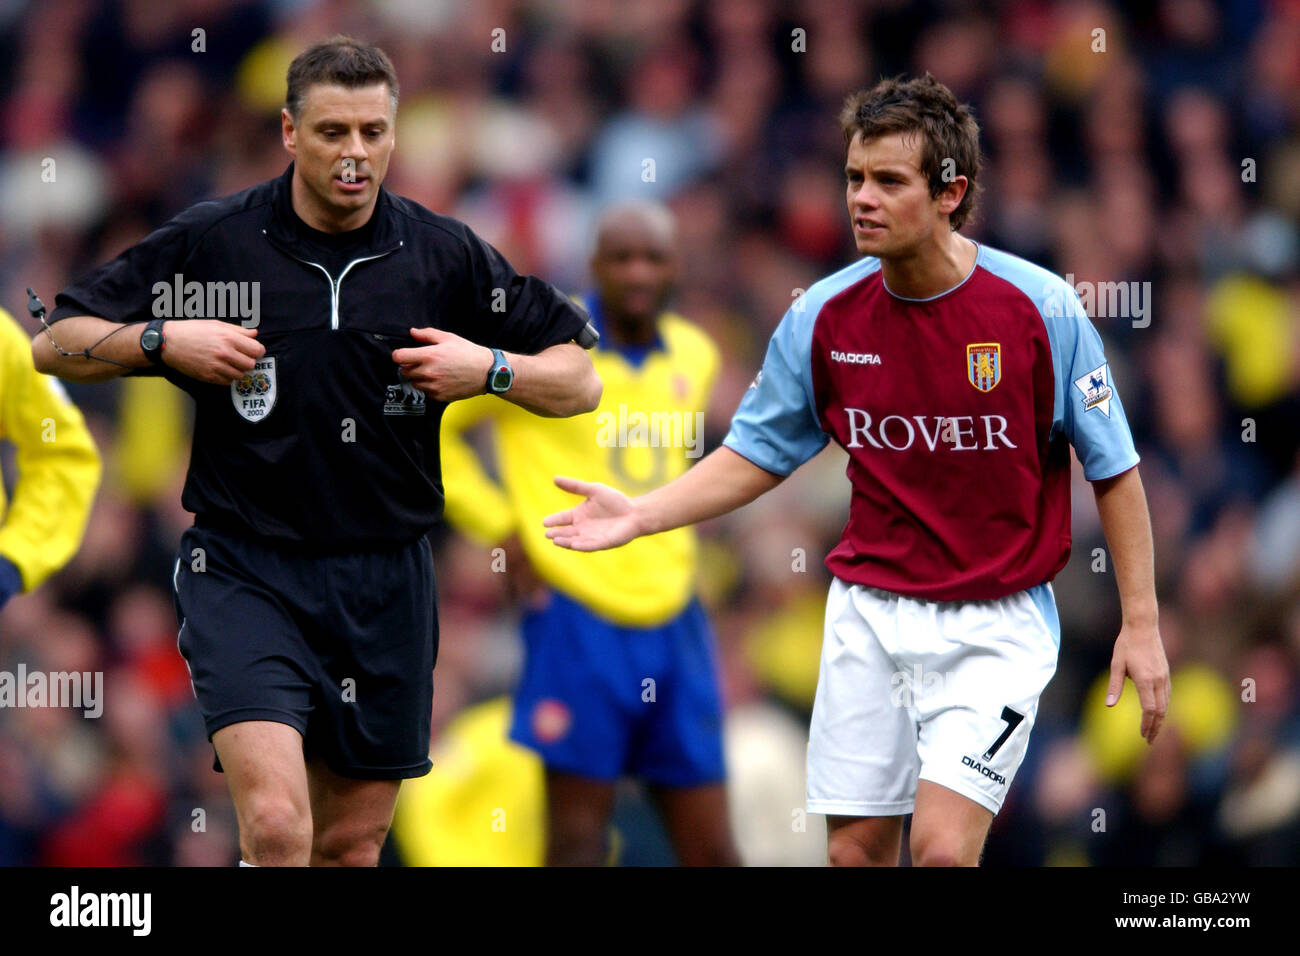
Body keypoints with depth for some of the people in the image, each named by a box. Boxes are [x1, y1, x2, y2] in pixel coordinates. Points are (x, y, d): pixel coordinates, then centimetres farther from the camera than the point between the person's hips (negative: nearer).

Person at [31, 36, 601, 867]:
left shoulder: (446, 256, 4)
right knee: (276, 824, -22)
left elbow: (579, 383, 10)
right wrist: (163, 341, -12)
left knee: (352, 843, 9)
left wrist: (490, 369, -8)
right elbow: (56, 345, 4)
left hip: (386, 584, 3)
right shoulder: (208, 242, -1)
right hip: (244, 571, -3)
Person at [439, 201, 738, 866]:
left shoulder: (695, 355, 11)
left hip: (672, 620, 5)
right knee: (577, 837, -6)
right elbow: (427, 425, 1)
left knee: (711, 848, 3)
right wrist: (499, 530, -3)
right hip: (578, 620, -5)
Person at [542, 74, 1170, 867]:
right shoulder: (824, 317, -3)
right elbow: (757, 456, 10)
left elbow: (1114, 470, -2)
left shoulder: (1040, 309, -11)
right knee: (856, 852, 4)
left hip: (994, 625, -3)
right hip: (869, 615, 3)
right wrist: (641, 515, -3)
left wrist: (1142, 624, -4)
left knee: (943, 849, -18)